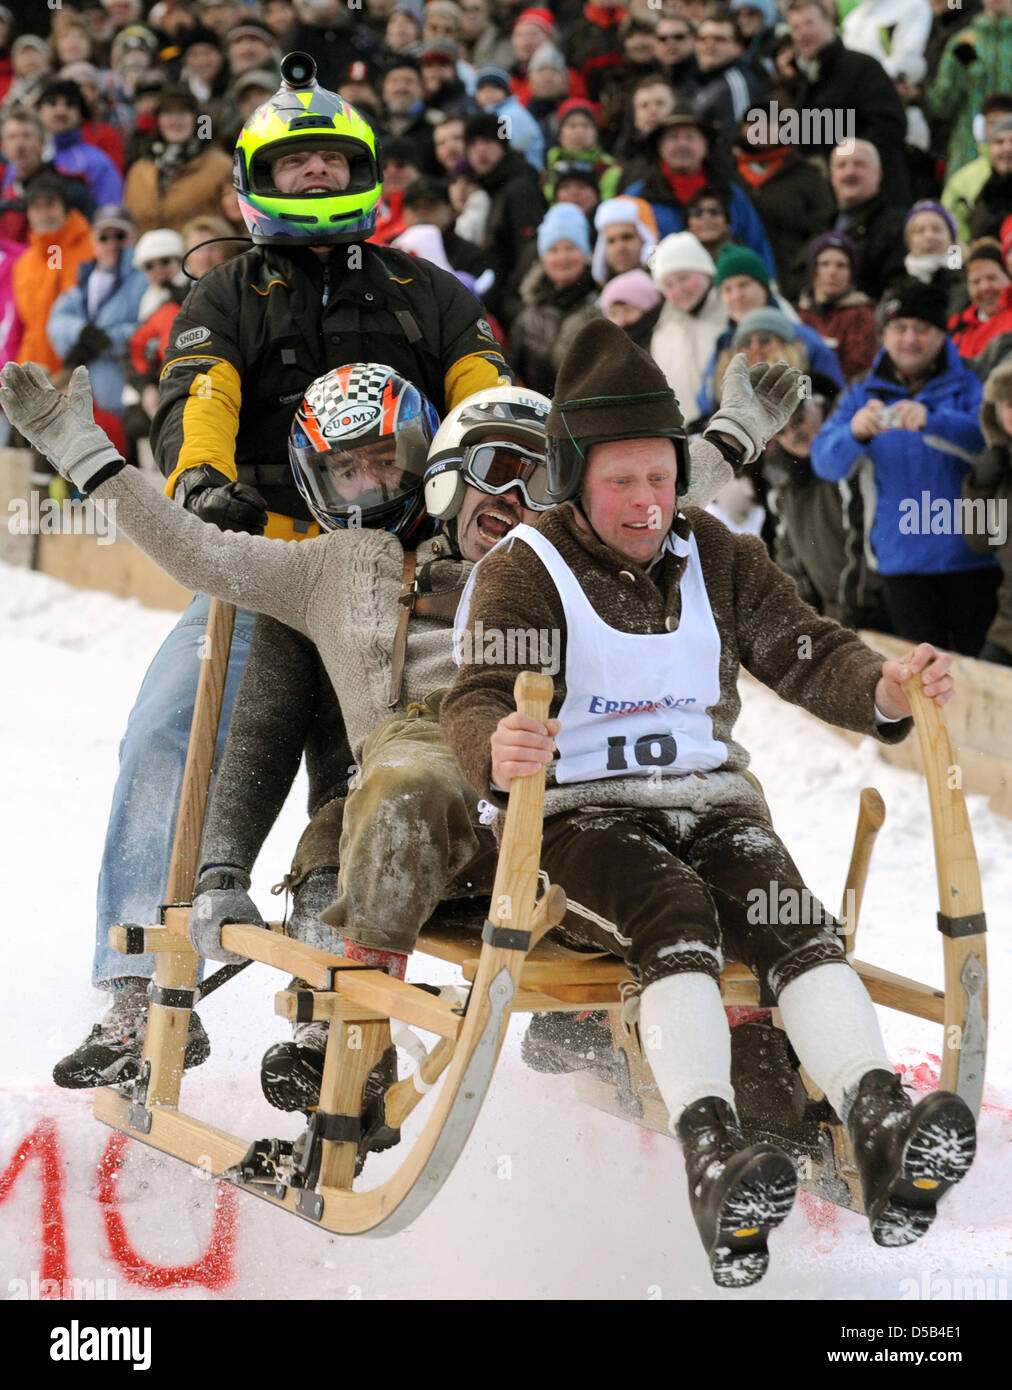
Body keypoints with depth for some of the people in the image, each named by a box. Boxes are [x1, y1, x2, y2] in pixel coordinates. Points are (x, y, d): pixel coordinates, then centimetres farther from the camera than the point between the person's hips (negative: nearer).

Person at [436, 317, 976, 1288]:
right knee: (674, 917, -34)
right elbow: (474, 702, -15)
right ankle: (710, 1152, -53)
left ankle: (881, 1125, -47)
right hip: (575, 818, -4)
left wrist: (881, 689, -18)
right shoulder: (521, 574, -1)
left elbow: (804, 653, 7)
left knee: (791, 915, -26)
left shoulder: (718, 559, 13)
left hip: (709, 801, 4)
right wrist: (497, 752, -41)